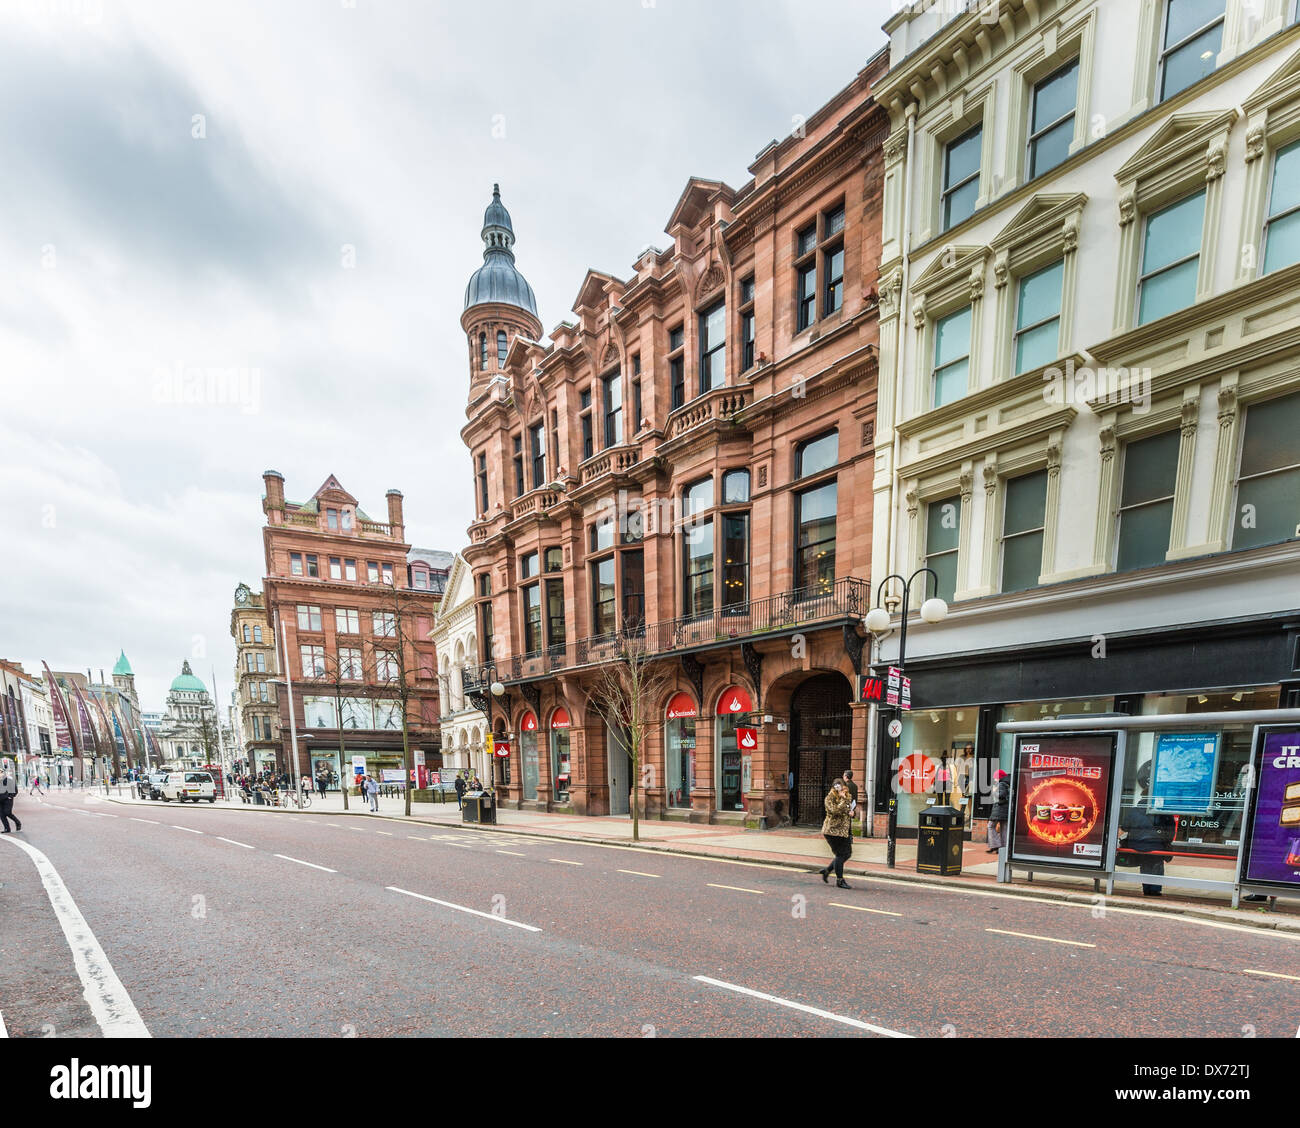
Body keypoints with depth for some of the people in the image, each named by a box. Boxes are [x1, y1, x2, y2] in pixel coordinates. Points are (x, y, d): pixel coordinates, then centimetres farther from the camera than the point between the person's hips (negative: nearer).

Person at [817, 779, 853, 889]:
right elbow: (835, 811, -26)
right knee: (840, 854, -6)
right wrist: (844, 799, -24)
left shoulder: (847, 797, 11)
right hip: (832, 830, -8)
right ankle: (839, 881, 7)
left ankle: (826, 870, 25)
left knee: (847, 854, 10)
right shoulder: (829, 798, -11)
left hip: (844, 830, 8)